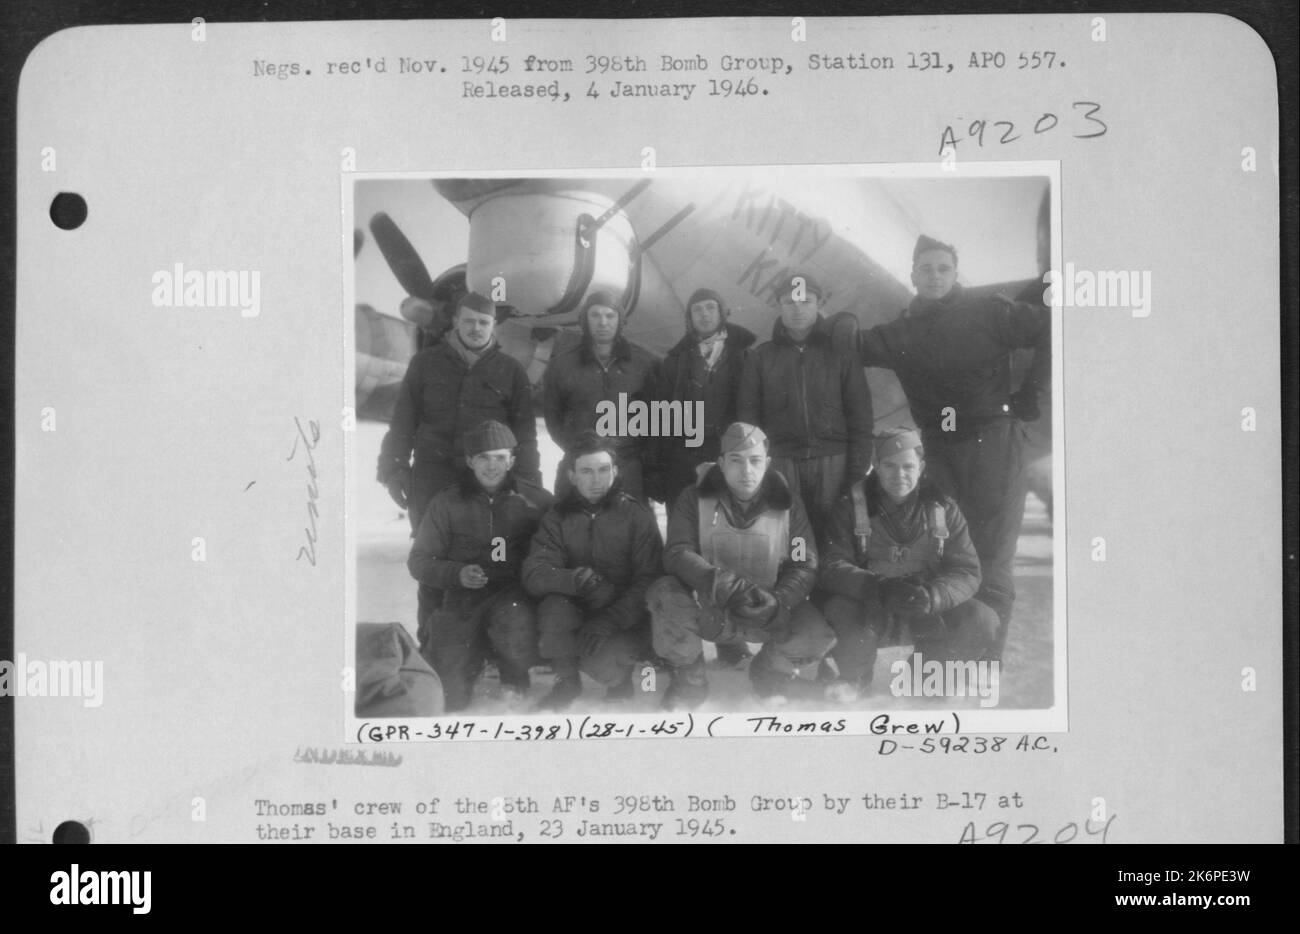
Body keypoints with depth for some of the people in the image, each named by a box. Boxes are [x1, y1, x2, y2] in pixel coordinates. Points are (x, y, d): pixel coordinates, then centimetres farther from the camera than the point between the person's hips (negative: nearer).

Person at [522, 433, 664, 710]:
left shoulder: (636, 514, -3)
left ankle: (620, 680, 9)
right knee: (553, 606, -28)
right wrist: (572, 580, -32)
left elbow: (649, 581, -12)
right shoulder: (558, 517, 4)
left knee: (600, 661, -30)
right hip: (579, 613, 2)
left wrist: (609, 620, -26)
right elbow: (533, 574, -10)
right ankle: (567, 682, -2)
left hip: (626, 620, -2)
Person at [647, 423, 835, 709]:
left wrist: (777, 601, -27)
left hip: (766, 612, 1)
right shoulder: (695, 500, -4)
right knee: (665, 594, -32)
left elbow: (805, 565, -6)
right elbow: (677, 554, -16)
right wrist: (723, 583, -35)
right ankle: (690, 681, -3)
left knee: (817, 633, -26)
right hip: (707, 608, -1)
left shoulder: (786, 503, -1)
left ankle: (770, 673, 13)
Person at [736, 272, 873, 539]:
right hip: (780, 461, 1)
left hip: (832, 462, 0)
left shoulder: (840, 354, 10)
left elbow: (860, 415, 7)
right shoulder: (761, 357, 13)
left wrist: (858, 469, -2)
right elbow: (747, 415, 10)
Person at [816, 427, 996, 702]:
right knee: (840, 615, -34)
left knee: (980, 622, -22)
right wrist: (879, 588, -35)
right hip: (867, 604, -2)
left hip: (929, 606, 2)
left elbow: (967, 571, -9)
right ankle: (855, 678, 1)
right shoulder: (852, 504, -6)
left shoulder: (943, 507, -1)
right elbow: (833, 566, -15)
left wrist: (932, 595, -32)